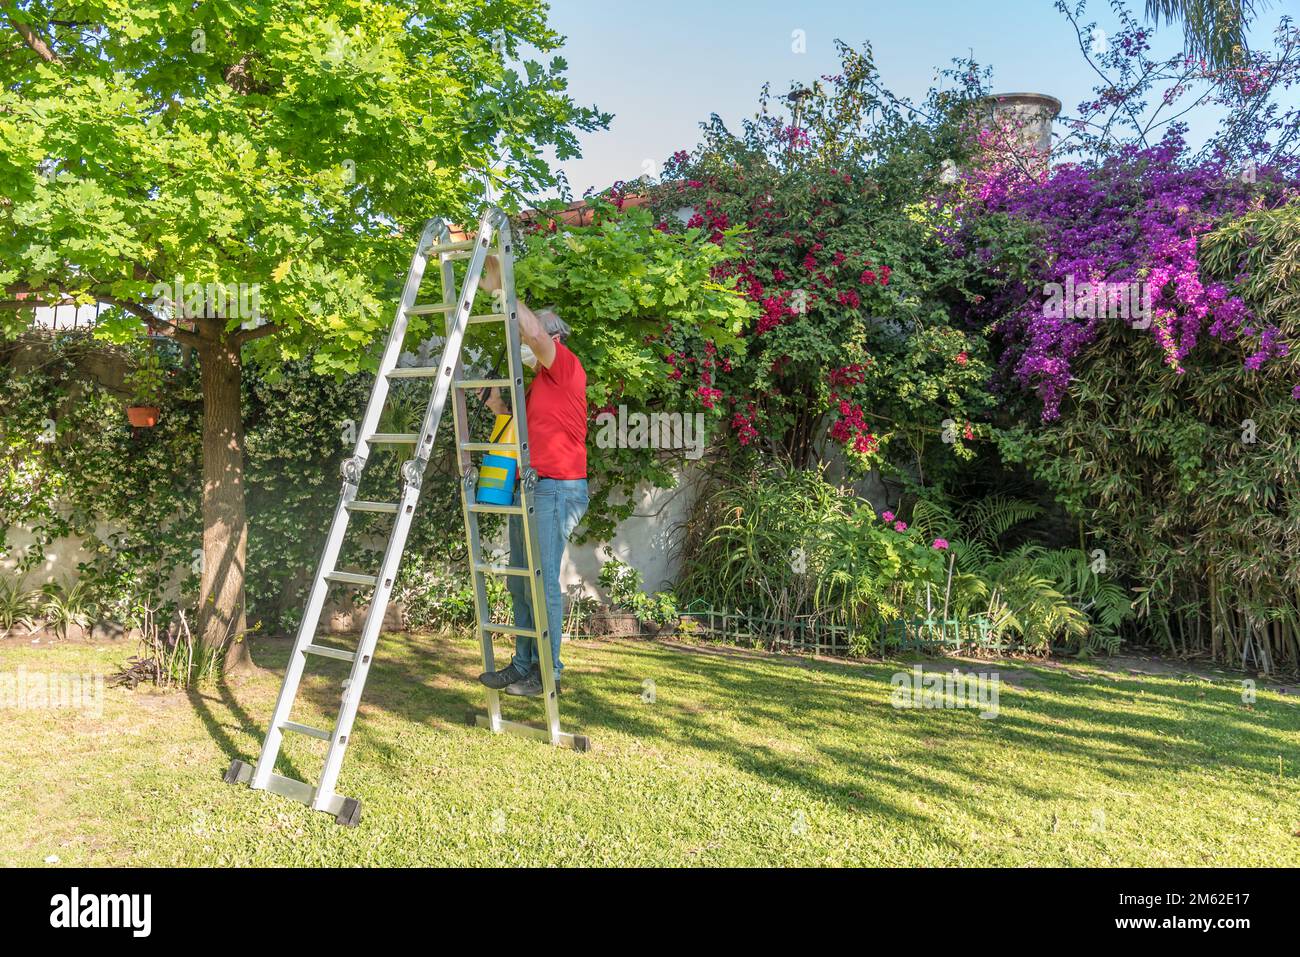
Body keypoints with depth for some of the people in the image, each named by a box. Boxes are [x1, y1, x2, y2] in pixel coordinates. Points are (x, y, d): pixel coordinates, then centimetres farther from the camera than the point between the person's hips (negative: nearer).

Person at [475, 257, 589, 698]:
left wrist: (501, 289, -16)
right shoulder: (538, 383, 24)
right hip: (529, 488, 10)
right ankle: (524, 665, 19)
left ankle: (548, 673, 0)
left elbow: (535, 334, -22)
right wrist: (496, 401, 9)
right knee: (519, 583, 11)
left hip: (557, 489, -10)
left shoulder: (566, 367, -5)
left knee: (543, 581, -8)